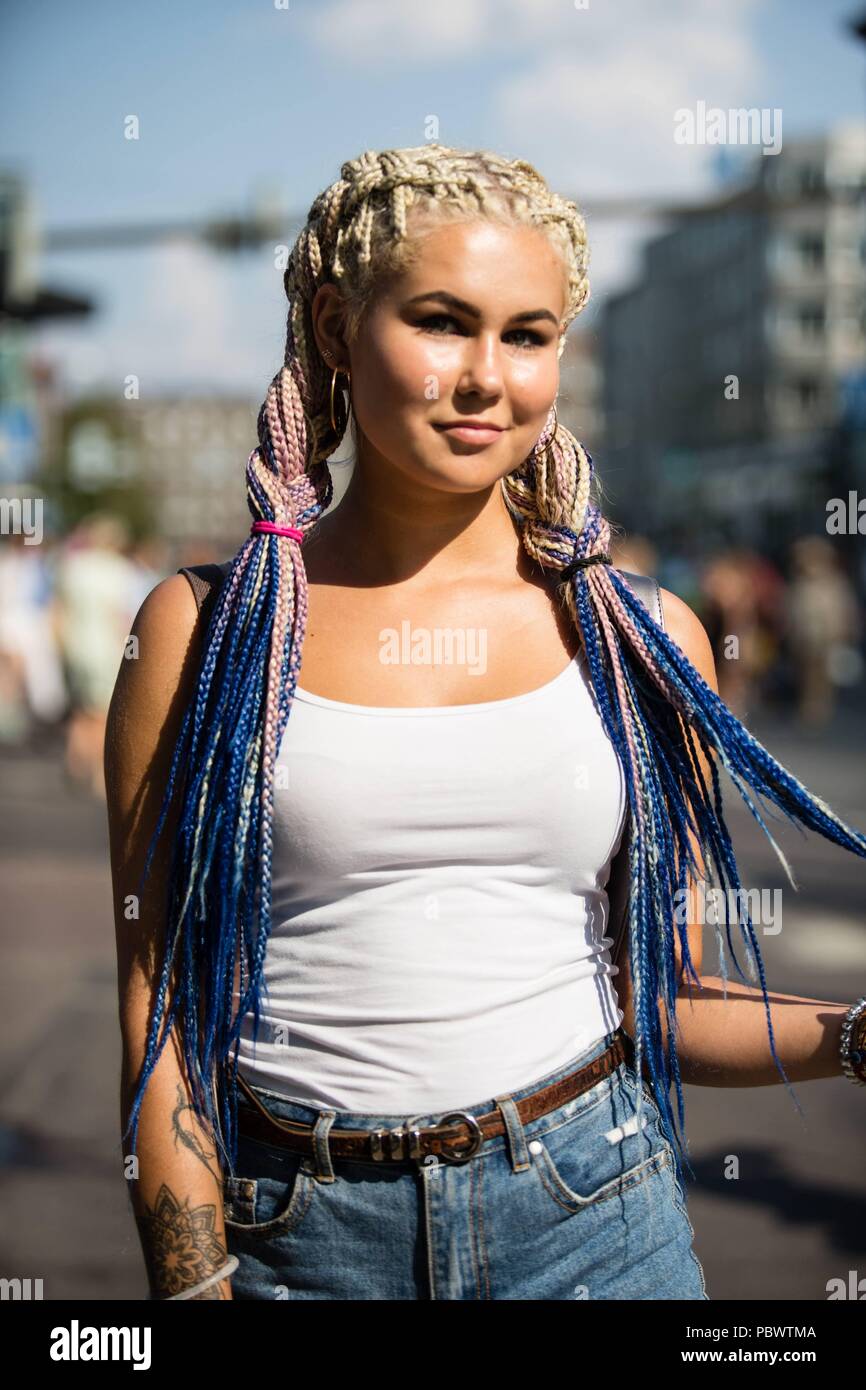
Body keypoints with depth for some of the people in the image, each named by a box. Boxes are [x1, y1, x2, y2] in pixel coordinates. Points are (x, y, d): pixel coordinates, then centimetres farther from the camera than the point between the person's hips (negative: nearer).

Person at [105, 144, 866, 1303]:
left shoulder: (644, 638, 1)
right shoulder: (206, 626, -3)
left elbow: (657, 991, 7)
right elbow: (160, 1018, -2)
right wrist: (196, 1283, -8)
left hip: (591, 1218, 1)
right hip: (297, 1237, -1)